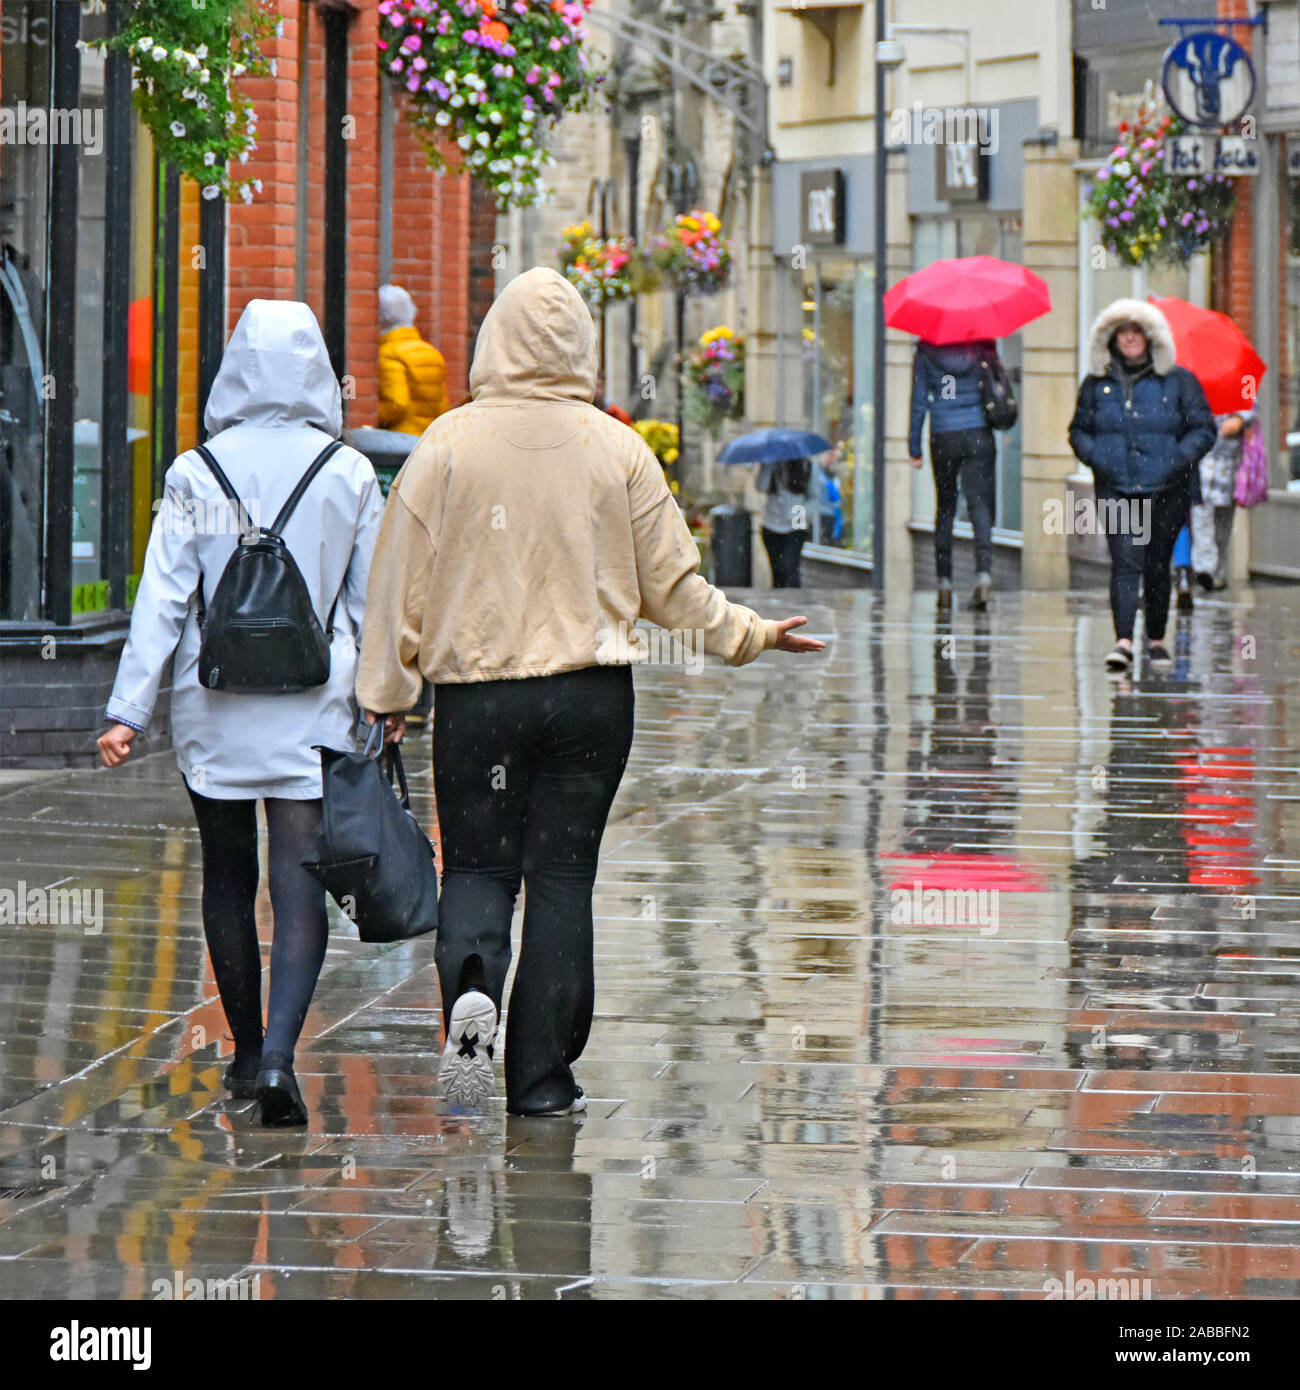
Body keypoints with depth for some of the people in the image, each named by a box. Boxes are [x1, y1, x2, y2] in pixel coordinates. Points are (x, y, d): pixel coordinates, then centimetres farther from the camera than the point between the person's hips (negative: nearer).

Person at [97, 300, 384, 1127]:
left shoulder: (198, 473, -5)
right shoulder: (351, 475, -2)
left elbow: (164, 598, -7)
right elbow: (373, 603, 4)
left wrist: (130, 711, -5)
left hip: (215, 709, 1)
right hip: (314, 711, -1)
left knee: (229, 880, 16)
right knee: (301, 885, -3)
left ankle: (248, 1052, 26)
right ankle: (277, 1054, -21)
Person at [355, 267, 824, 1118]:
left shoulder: (450, 443, -4)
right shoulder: (617, 448, 0)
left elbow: (403, 579, -2)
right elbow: (671, 582, 5)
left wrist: (386, 691, 6)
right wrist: (749, 635, 21)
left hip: (477, 695, -1)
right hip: (591, 693, 1)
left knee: (478, 864, 9)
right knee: (563, 875, 6)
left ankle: (471, 982, -23)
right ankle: (543, 1075, 6)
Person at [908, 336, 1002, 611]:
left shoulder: (926, 353, -1)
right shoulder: (983, 348, 1)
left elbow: (919, 402, 1)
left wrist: (914, 449, 5)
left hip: (943, 437, 0)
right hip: (979, 434, 0)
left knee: (945, 507, 11)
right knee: (979, 505, -3)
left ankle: (944, 580, 9)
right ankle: (984, 570, -24)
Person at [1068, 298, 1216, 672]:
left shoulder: (1178, 381, 3)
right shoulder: (1097, 384, 9)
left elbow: (1203, 429, 4)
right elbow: (1079, 430, 16)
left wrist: (1178, 461, -11)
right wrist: (1095, 458, -4)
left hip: (1166, 489, 0)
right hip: (1116, 489, 0)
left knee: (1157, 565, 7)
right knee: (1125, 562, -13)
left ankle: (1157, 638, 23)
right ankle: (1123, 641, -20)